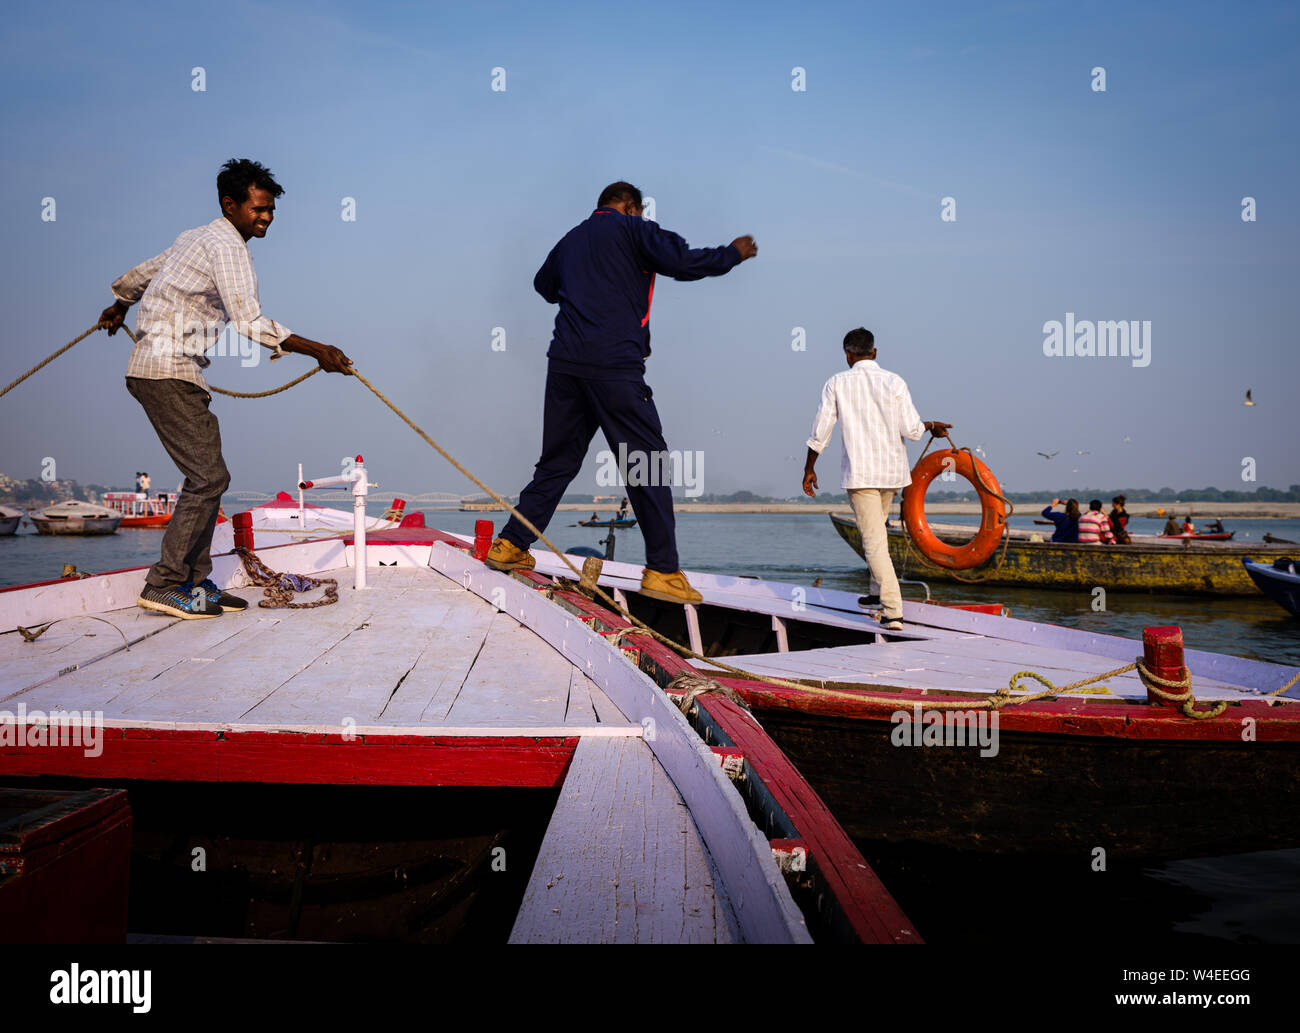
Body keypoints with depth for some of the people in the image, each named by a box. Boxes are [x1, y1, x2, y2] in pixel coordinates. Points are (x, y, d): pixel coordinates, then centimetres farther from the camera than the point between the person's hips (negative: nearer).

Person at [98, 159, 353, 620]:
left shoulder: (197, 237, 20)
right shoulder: (226, 246, -11)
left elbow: (140, 275, 35)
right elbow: (249, 322, -24)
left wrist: (119, 307, 54)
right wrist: (316, 350, -25)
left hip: (171, 372, 10)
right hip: (168, 373, -10)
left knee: (208, 476, 9)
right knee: (208, 477, -12)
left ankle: (194, 582, 13)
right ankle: (164, 586, -8)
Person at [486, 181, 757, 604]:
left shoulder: (571, 240, 23)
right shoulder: (631, 229, 4)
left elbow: (543, 284, 41)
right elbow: (684, 262, -8)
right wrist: (732, 253, 8)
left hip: (565, 361, 7)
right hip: (614, 364, -7)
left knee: (557, 461, 16)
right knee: (648, 465, -3)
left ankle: (511, 545, 16)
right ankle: (662, 571, -5)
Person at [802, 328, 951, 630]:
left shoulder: (837, 383, -2)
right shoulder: (894, 382, -1)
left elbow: (820, 432, 0)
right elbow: (912, 431, -6)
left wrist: (809, 469, 11)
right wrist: (930, 425, 16)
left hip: (858, 472, -3)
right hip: (892, 470, 3)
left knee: (874, 540, -5)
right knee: (877, 529, 26)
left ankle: (892, 611, -14)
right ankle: (879, 591, 34)